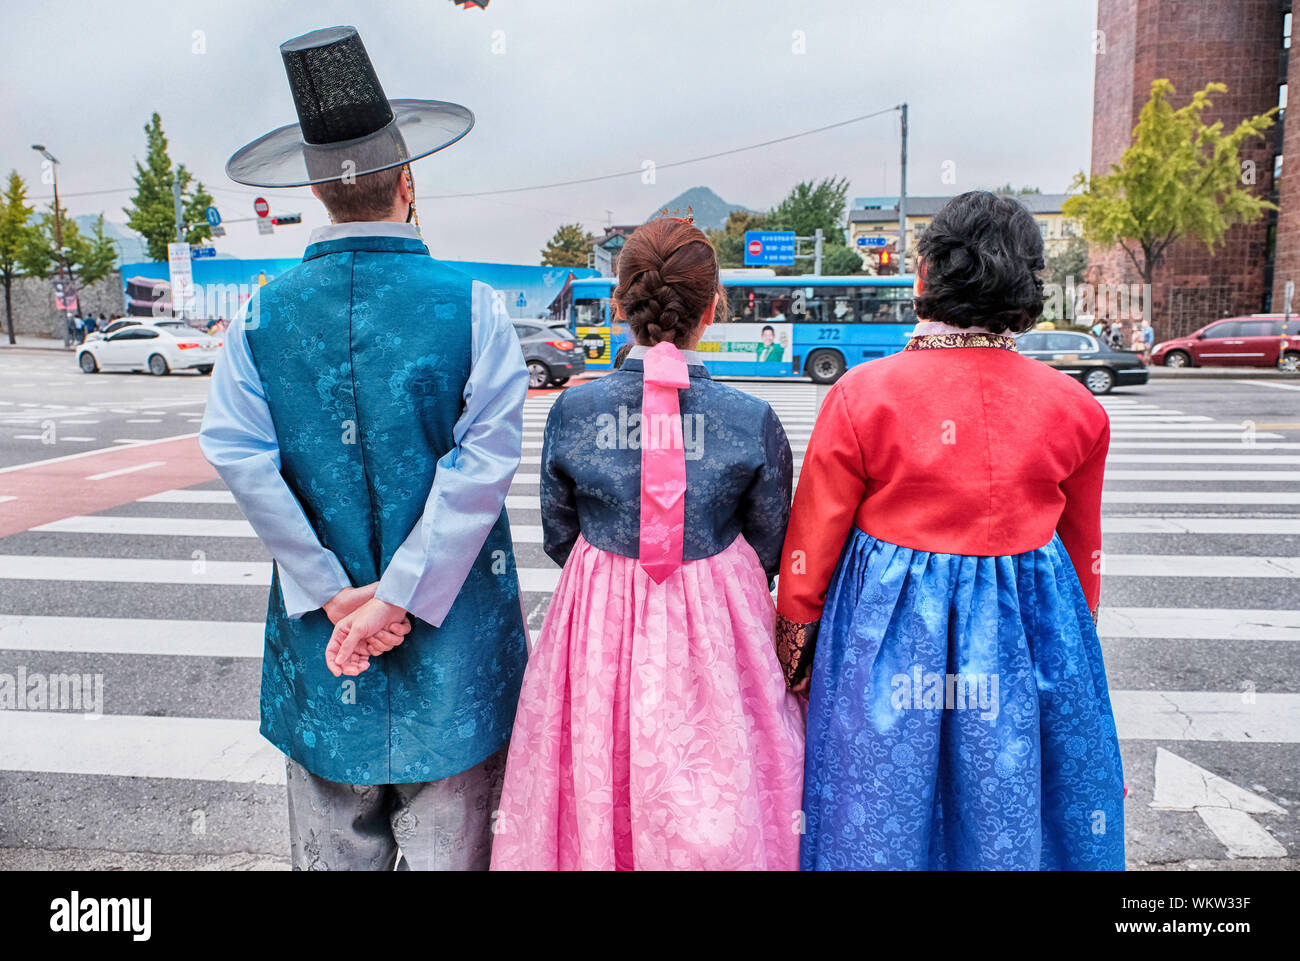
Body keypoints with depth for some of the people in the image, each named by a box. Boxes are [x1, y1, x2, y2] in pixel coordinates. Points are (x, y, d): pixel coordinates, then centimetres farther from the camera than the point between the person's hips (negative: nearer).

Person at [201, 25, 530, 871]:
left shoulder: (264, 313, -2)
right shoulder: (472, 306, -9)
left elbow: (238, 451, -10)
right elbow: (486, 458, -17)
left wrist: (334, 594, -9)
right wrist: (399, 597, -14)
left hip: (320, 622, 3)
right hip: (453, 638, -2)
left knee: (333, 850, 20)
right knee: (447, 844, 13)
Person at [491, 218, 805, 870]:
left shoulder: (571, 410, -10)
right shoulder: (753, 420, -12)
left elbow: (558, 538, 2)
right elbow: (768, 548, -1)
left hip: (597, 624, 1)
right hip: (717, 631, -1)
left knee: (598, 799, 20)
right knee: (715, 815, 18)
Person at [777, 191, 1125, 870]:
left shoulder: (861, 395, -14)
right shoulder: (1075, 408, -4)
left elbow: (812, 543, -8)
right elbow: (1083, 550, 8)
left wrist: (792, 651, 5)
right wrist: (1073, 636, 24)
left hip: (888, 630, -2)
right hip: (1029, 631, 3)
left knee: (879, 822, 17)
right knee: (1013, 819, 22)